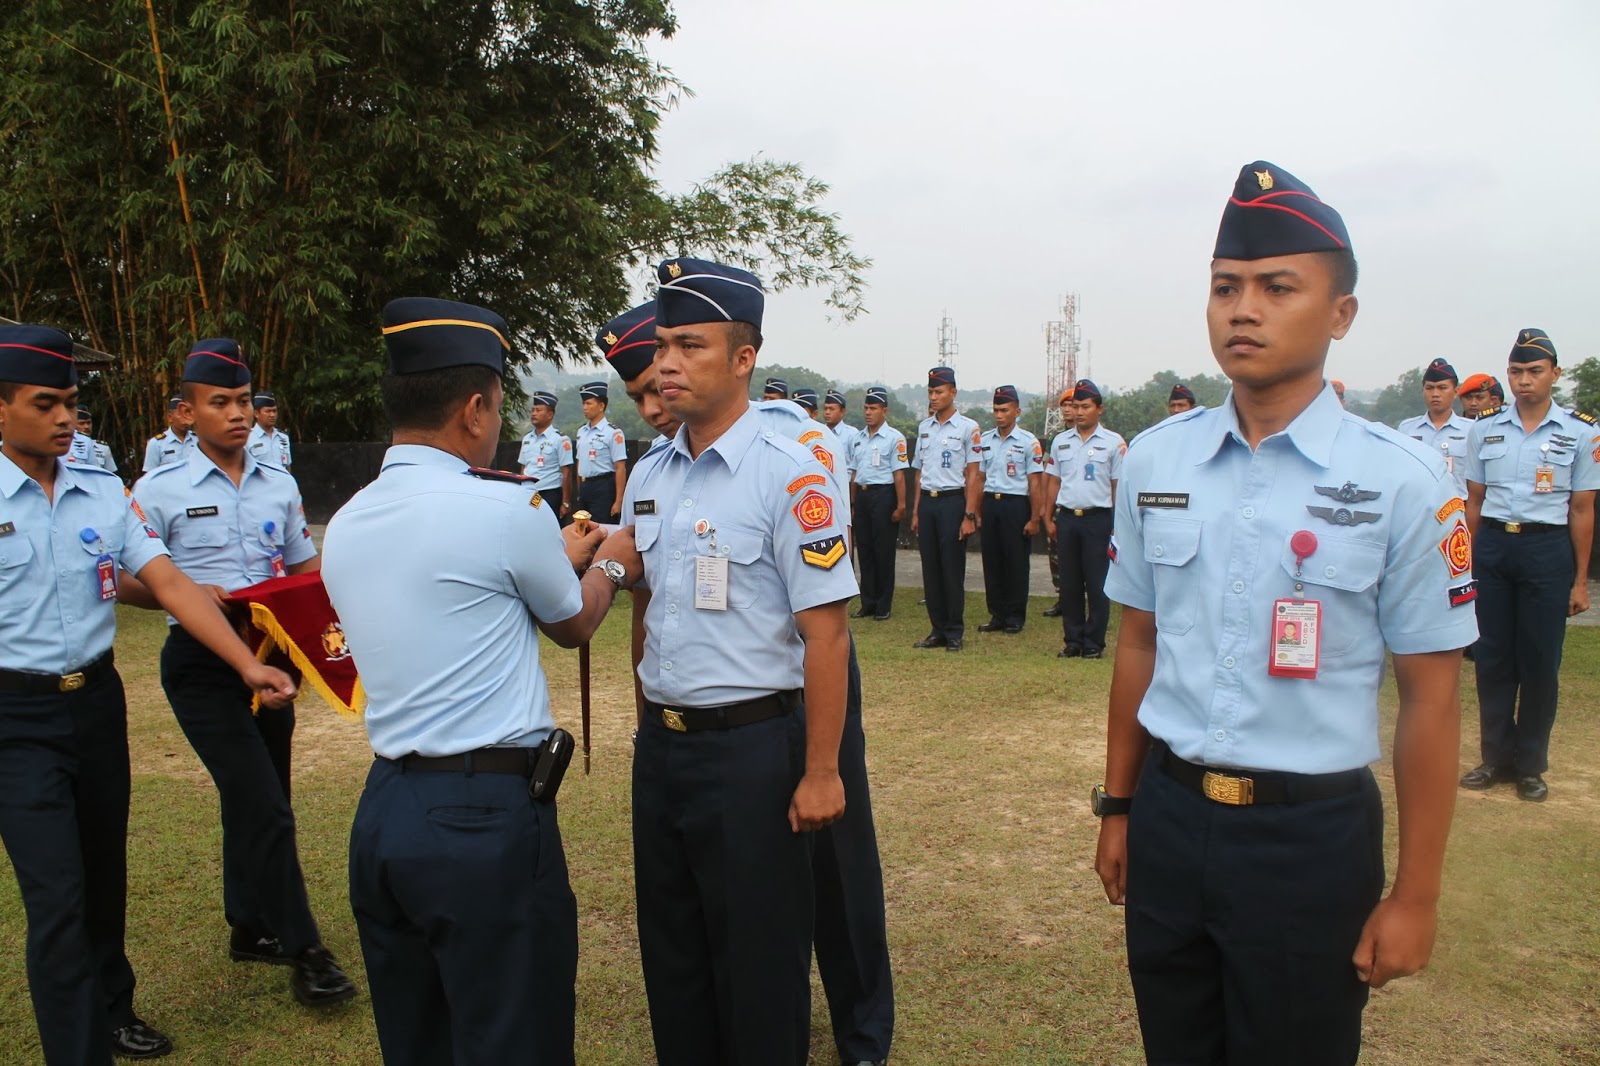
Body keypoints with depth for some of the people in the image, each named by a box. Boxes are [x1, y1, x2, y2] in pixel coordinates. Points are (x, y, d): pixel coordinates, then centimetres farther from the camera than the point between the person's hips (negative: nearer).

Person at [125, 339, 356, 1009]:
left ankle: (249, 928, 36)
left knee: (254, 801, 17)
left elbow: (305, 567, 14)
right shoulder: (160, 489, -7)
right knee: (265, 807, -8)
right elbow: (128, 584, -6)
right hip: (202, 663, -5)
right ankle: (303, 950, 5)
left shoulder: (279, 483, 7)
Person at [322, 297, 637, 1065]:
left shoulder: (346, 525, 7)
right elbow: (575, 625, 4)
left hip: (383, 809, 8)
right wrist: (611, 565, 23)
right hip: (487, 816, -7)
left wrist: (557, 557, 27)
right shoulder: (504, 508, -13)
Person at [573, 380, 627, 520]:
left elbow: (620, 469, -13)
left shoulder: (613, 433, -11)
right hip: (584, 487, 7)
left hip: (603, 487, -7)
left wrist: (618, 501, -16)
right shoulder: (581, 431, 11)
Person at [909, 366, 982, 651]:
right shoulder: (924, 428, 13)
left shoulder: (968, 428, -5)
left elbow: (973, 474, -7)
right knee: (930, 569, 8)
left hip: (953, 501, -6)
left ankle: (954, 633, 8)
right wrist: (915, 511, 13)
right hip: (927, 502, 6)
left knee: (952, 569, -2)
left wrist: (969, 516, -12)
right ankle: (938, 630, 16)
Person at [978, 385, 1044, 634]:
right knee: (992, 562, 7)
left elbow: (1035, 483, -5)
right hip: (989, 503, 4)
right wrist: (976, 514, 9)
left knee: (1016, 563, 3)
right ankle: (997, 615, 17)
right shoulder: (984, 440, 9)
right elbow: (979, 478, 13)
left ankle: (1015, 617, 13)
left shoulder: (1028, 442, -4)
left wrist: (1034, 519, -8)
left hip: (1016, 504, -4)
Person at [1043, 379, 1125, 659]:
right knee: (1069, 583, 7)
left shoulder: (1114, 443, 0)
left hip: (1098, 519, -4)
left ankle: (1094, 643, 8)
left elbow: (1119, 486, -1)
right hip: (1066, 518, 4)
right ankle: (1072, 641, 15)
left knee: (1097, 585, 0)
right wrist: (1048, 519, 8)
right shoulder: (1060, 441, 10)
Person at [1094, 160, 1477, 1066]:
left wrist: (1416, 896, -5)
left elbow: (1431, 695, -8)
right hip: (1168, 817, 4)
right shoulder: (1154, 462, 0)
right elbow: (1139, 643, 7)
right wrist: (1118, 808, 11)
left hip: (1313, 834, -3)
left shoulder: (1402, 481, -12)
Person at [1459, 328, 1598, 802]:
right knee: (1492, 657, 6)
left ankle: (1531, 765, 16)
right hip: (1492, 545, 2)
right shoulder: (1484, 430, 6)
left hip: (1548, 549, -2)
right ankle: (1496, 757, 18)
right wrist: (1466, 565, 6)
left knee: (1540, 661, 3)